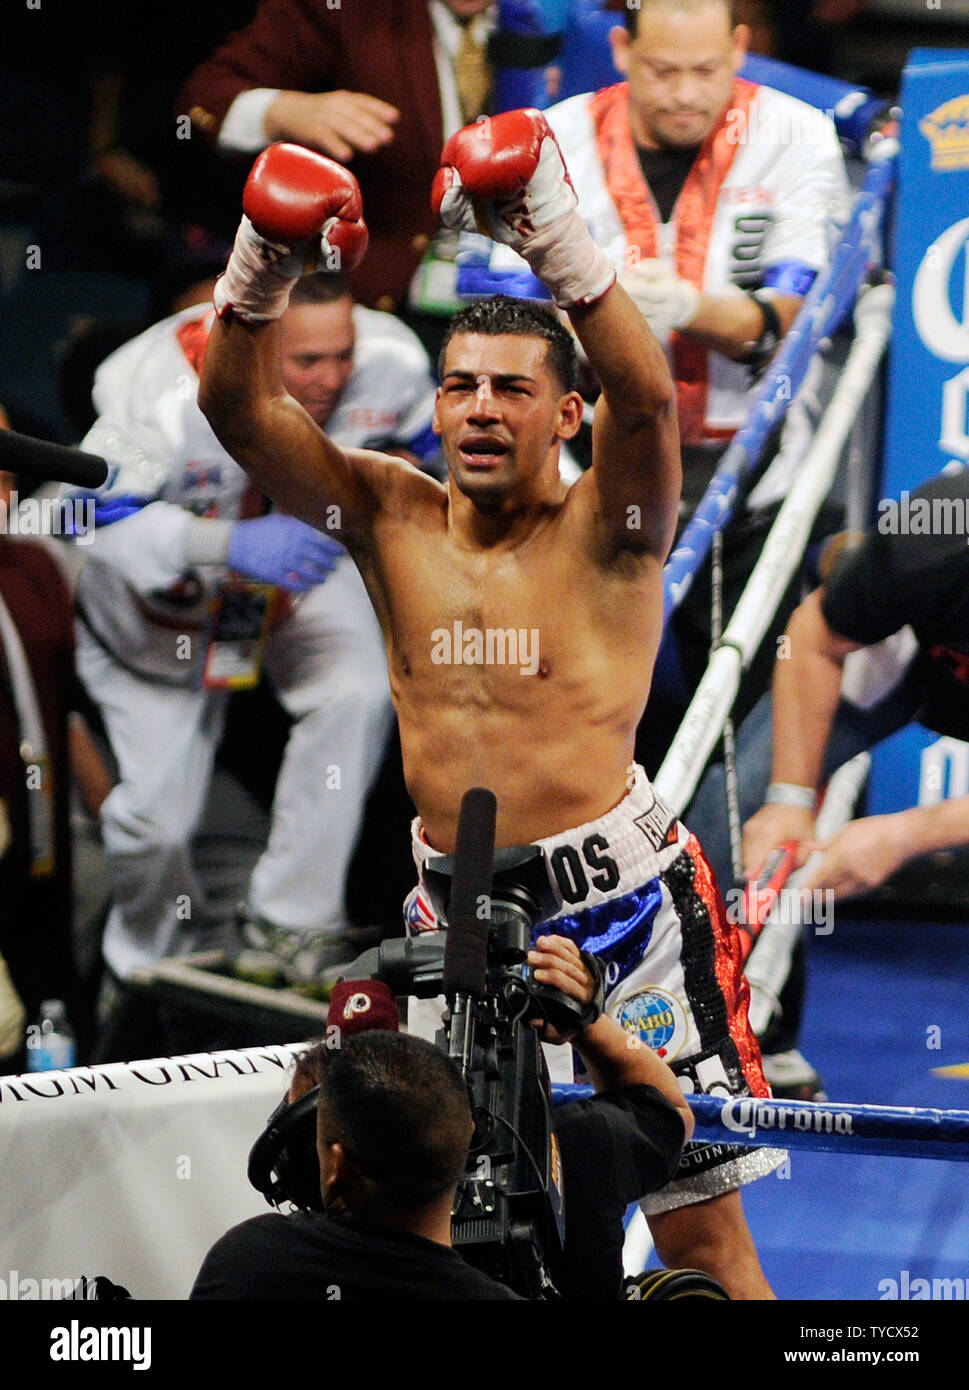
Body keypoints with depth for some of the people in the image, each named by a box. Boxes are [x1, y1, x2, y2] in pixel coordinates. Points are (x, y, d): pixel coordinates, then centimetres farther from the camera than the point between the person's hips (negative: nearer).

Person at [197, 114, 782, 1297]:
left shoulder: (604, 530, -4)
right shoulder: (390, 517, 5)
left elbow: (643, 395, -24)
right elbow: (237, 405, -4)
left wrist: (551, 230, -35)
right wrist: (263, 264, -22)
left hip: (618, 889, -4)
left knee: (700, 1223, -1)